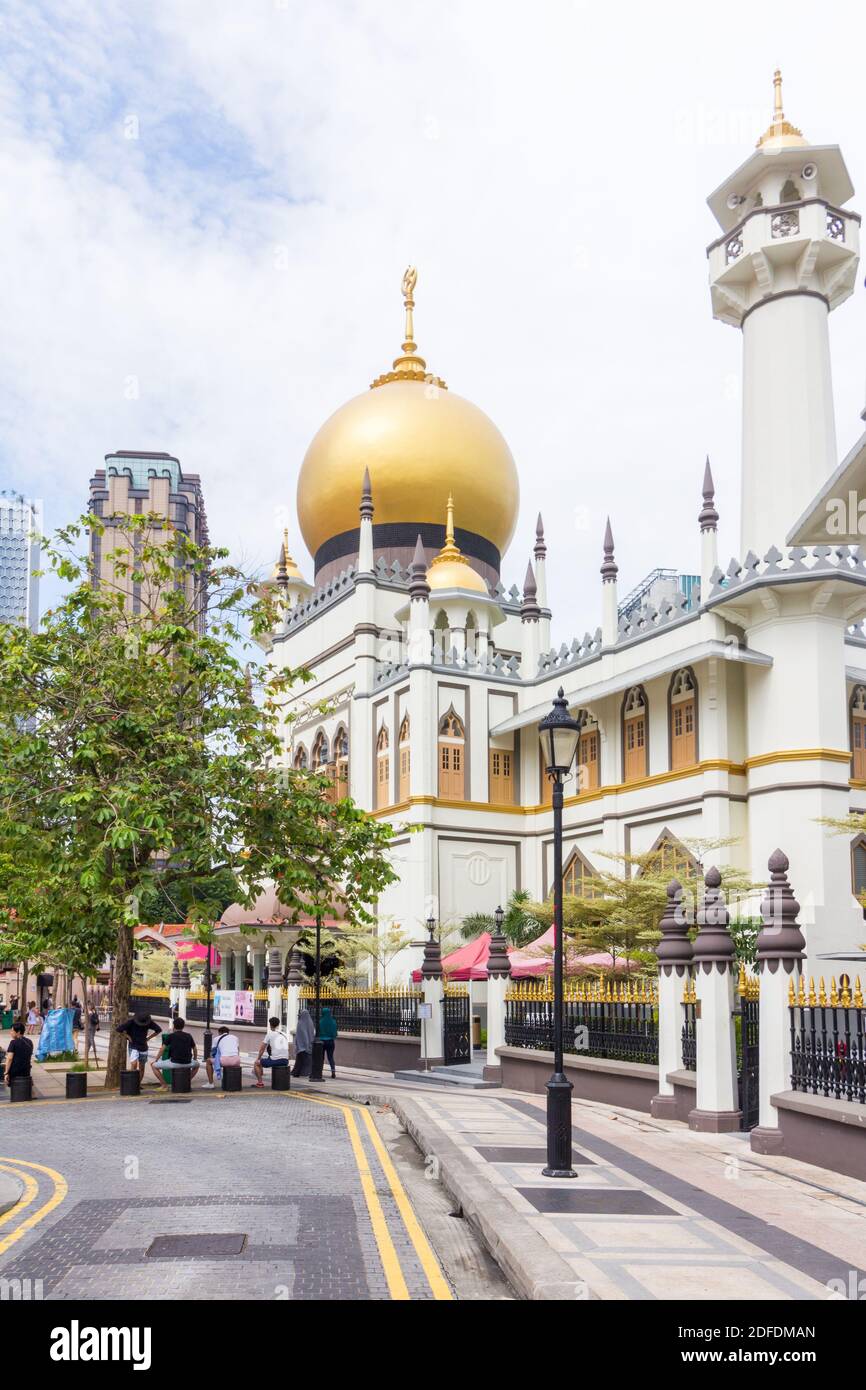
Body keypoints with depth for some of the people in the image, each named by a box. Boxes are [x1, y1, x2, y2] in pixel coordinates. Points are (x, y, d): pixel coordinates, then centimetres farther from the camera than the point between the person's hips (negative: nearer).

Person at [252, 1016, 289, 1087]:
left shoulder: (269, 1034, 2)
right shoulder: (284, 1035, 17)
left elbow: (262, 1049, 8)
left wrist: (258, 1058, 24)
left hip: (275, 1060, -6)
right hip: (285, 1061, 6)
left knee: (256, 1063, 16)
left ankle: (260, 1082, 9)